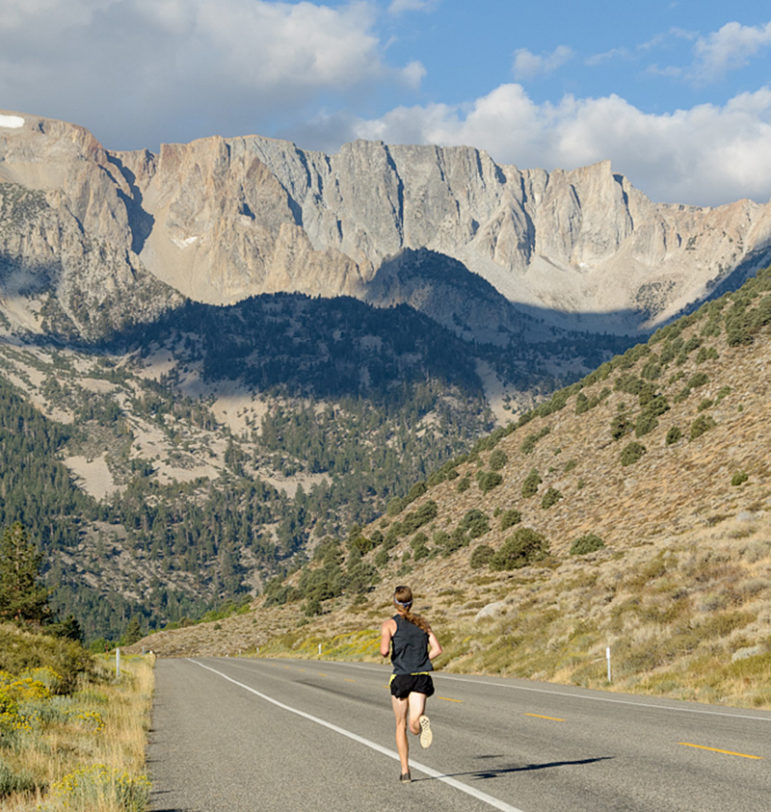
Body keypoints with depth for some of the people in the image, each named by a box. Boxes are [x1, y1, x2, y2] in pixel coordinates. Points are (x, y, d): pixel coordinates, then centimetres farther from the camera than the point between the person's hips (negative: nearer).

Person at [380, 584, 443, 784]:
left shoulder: (389, 624, 0)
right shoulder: (422, 623, 13)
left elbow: (385, 651, -14)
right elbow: (437, 649, 5)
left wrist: (385, 653, 9)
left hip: (401, 677, -2)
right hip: (422, 677, 2)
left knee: (401, 726, 13)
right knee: (413, 724, -6)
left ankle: (405, 771, 9)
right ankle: (421, 721, -44)